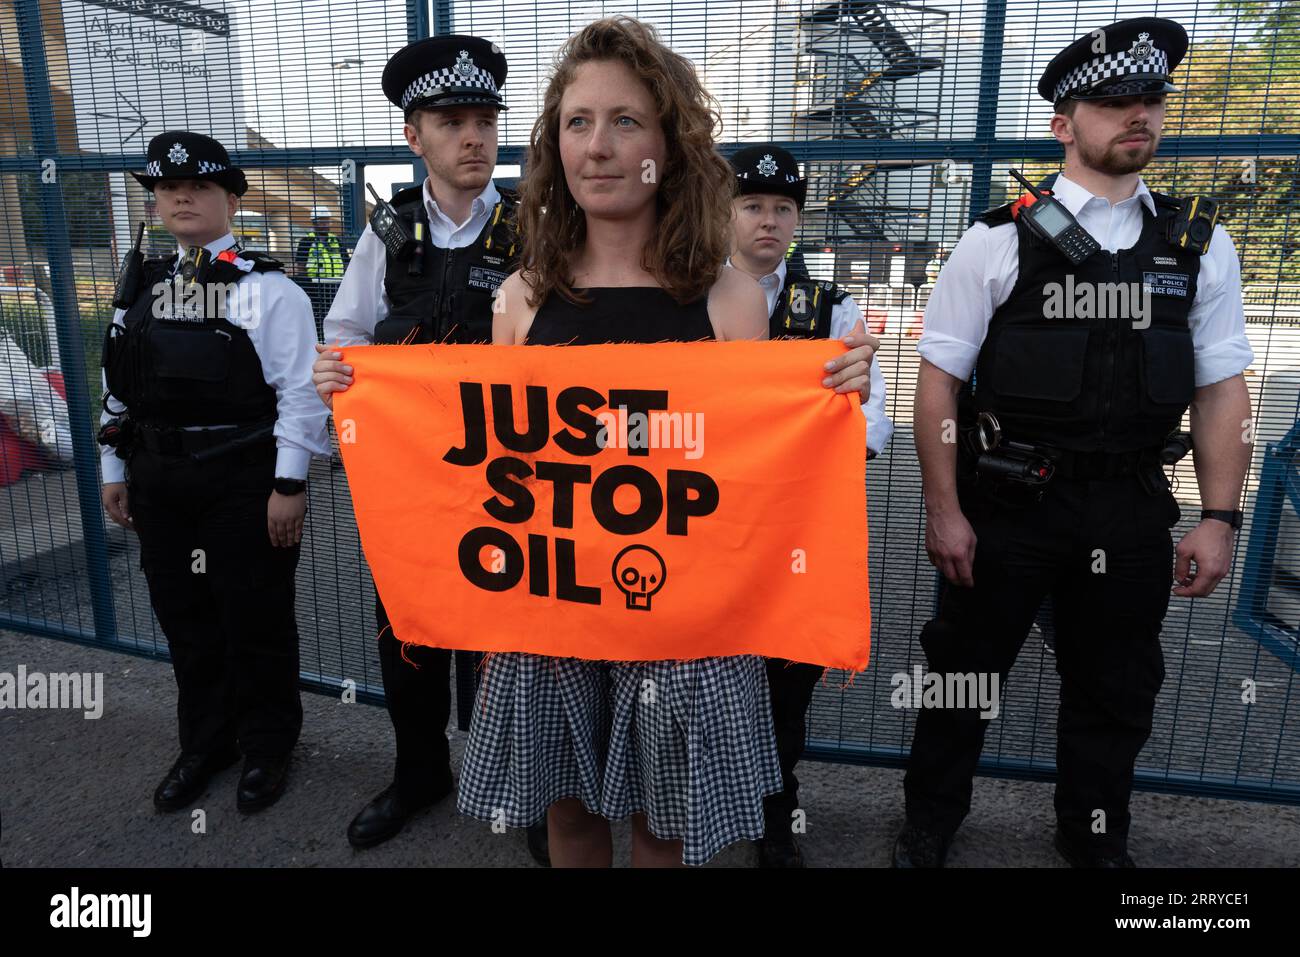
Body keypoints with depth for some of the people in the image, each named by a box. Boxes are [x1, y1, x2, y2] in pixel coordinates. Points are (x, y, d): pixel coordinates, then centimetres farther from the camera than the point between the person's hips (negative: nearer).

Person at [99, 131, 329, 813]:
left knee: (256, 621, 6)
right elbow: (119, 389, 16)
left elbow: (299, 391, -13)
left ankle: (266, 745, 27)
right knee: (184, 618, 16)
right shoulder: (142, 287, 12)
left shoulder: (267, 287, -8)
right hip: (160, 482, 6)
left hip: (244, 482, -6)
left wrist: (288, 484, -16)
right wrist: (115, 471, 15)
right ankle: (204, 743, 35)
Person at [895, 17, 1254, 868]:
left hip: (1131, 511, 3)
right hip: (1005, 504, -3)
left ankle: (1097, 840, 43)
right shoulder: (1001, 243, -6)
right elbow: (939, 381, -6)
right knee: (965, 669, 12)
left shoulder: (1200, 246, 5)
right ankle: (929, 827, 36)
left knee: (1115, 690, 18)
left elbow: (1221, 390, 6)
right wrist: (944, 510, -9)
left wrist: (1219, 519, 0)